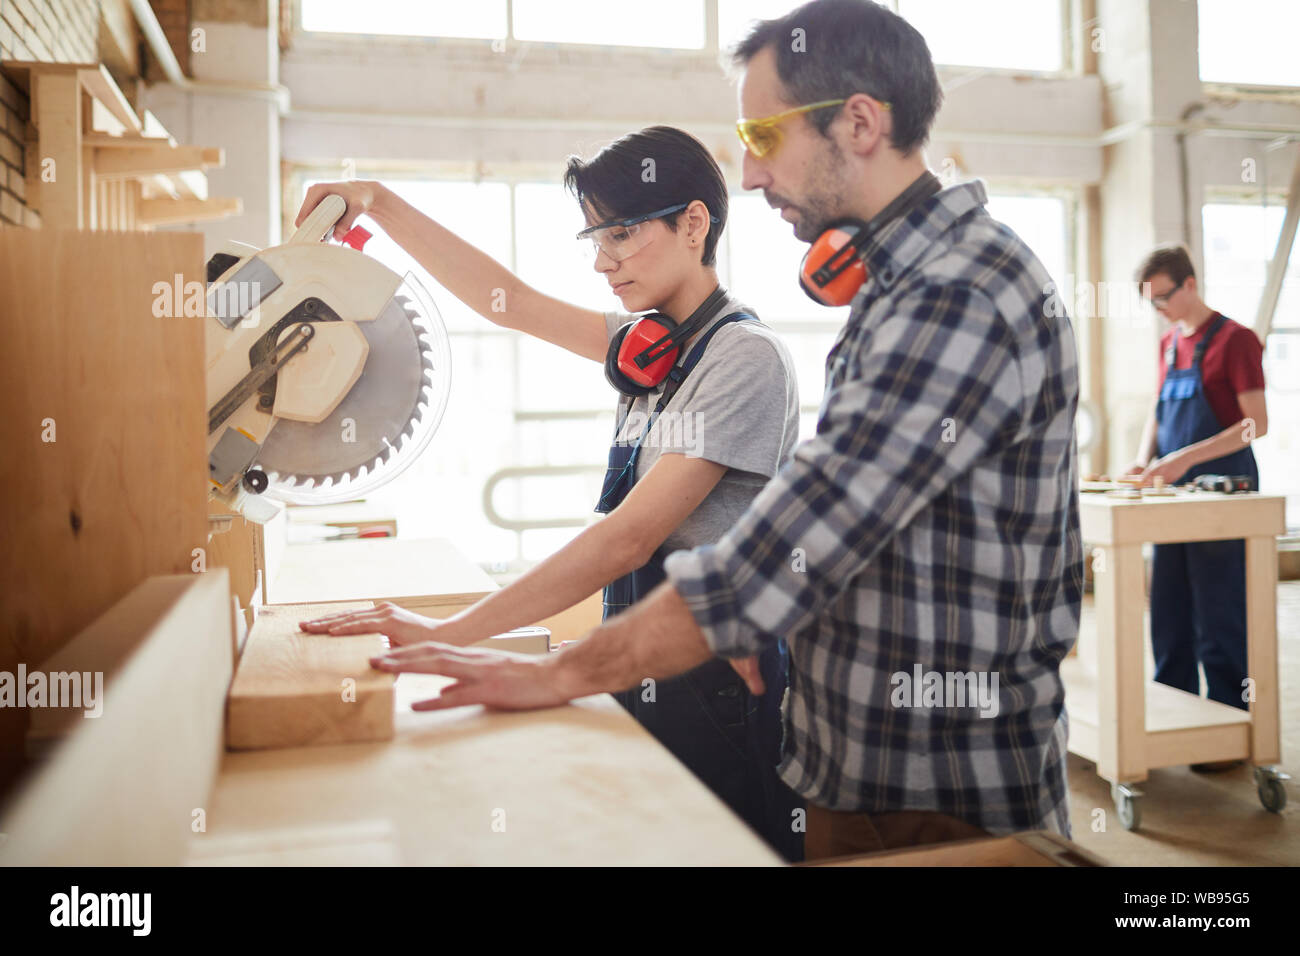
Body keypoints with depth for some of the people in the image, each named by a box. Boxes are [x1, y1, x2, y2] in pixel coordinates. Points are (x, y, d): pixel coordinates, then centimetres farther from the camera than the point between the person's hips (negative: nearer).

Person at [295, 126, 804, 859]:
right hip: (648, 676, 8)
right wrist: (380, 203, 10)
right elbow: (507, 300, 14)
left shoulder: (745, 356, -17)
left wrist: (450, 634, -25)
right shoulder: (651, 343, 8)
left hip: (723, 684, -8)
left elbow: (629, 538, -24)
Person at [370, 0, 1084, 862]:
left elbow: (782, 554, -28)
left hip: (942, 800, -9)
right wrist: (757, 612, 2)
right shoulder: (903, 282, 11)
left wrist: (558, 677, -21)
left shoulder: (958, 301, -23)